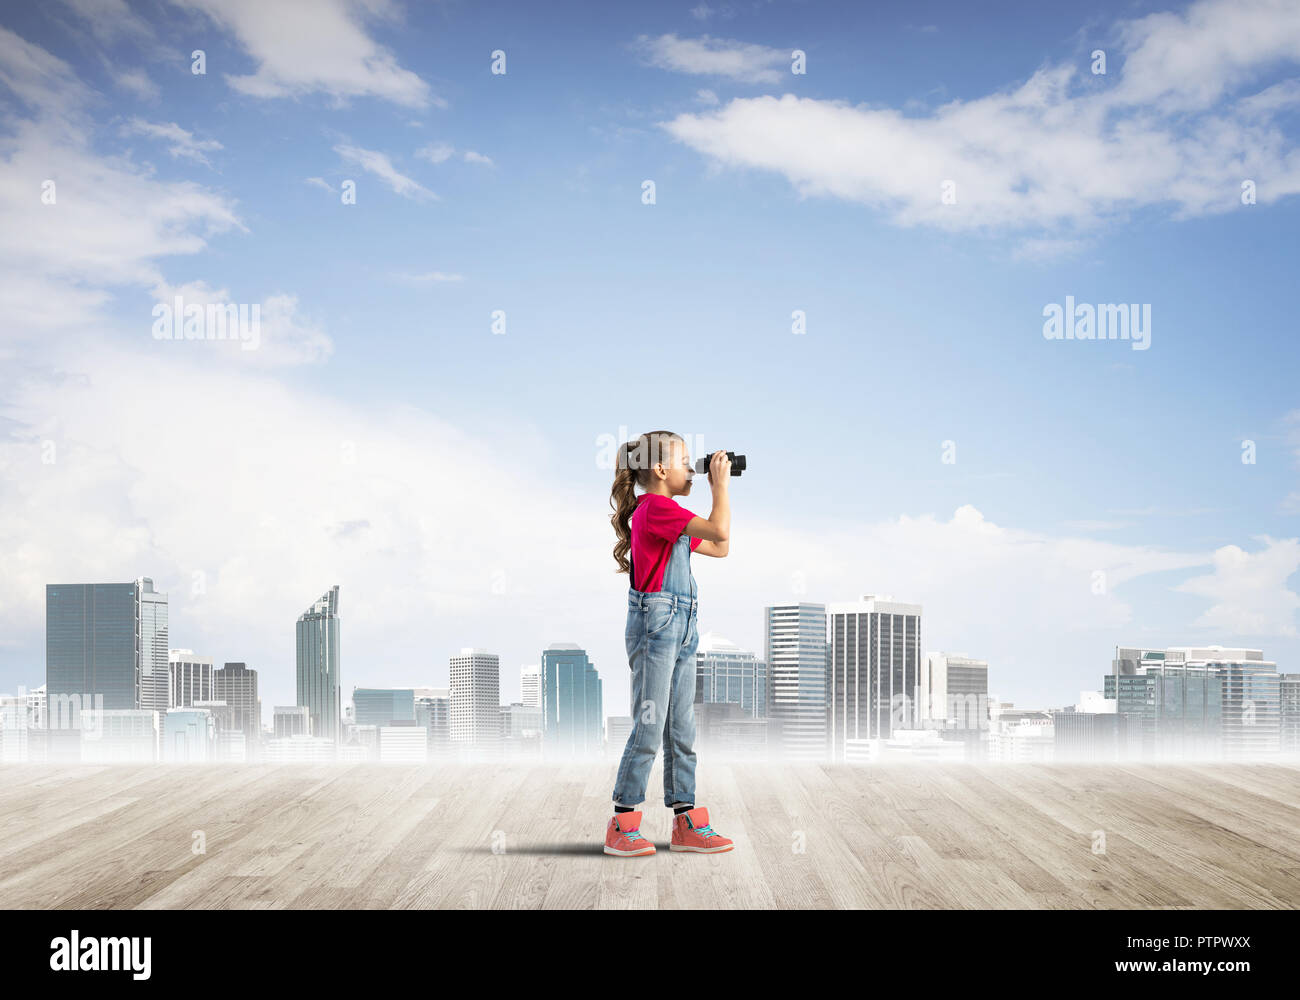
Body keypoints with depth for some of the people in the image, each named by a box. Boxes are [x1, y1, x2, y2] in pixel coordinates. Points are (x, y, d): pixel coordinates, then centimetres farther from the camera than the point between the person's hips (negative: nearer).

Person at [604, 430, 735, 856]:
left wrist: (719, 489, 19)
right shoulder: (657, 507, -13)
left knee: (682, 729, 10)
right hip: (655, 622, -10)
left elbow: (719, 547, 24)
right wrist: (720, 482, -8)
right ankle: (622, 826, -2)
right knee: (650, 725, -8)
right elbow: (720, 530, -22)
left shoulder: (667, 514, 18)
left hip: (680, 629, 10)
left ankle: (686, 823, 14)